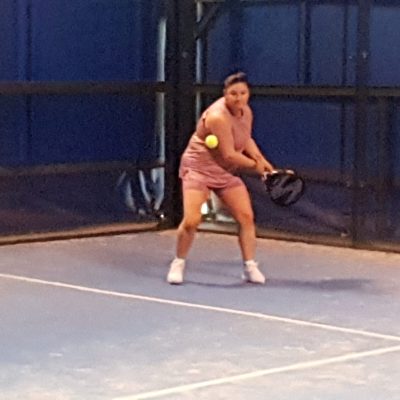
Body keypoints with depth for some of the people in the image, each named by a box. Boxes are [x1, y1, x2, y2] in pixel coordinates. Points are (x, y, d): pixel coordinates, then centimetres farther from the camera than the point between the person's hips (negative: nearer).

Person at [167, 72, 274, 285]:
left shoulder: (246, 112, -1)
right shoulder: (218, 117, -28)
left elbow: (246, 140, 17)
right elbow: (229, 155, -25)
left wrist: (262, 161, 1)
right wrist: (255, 166, -10)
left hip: (227, 172, 7)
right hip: (199, 168, -7)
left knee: (246, 217, -2)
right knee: (192, 220, -16)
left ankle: (250, 267, 10)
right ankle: (178, 263, 7)